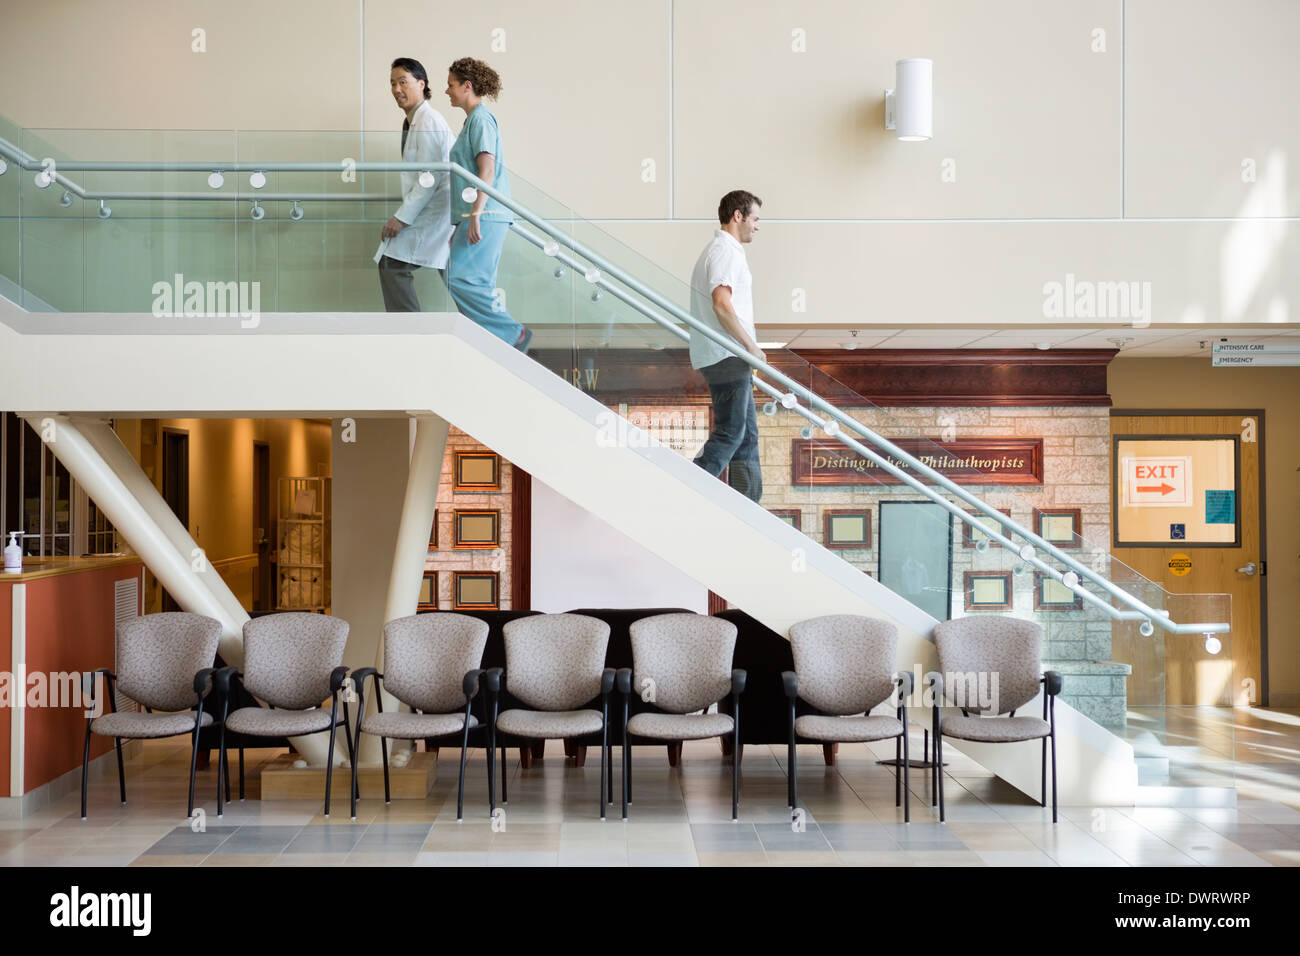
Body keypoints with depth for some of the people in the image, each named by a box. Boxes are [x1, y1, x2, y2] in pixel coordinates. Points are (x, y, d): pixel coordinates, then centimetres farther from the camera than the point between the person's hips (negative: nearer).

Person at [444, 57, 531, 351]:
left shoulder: (481, 119, -8)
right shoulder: (473, 120, 22)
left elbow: (487, 170, -18)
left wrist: (475, 214, -25)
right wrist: (461, 223, 27)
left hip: (485, 216, -10)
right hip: (477, 217, 10)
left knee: (460, 278, -14)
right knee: (478, 283, 6)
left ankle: (512, 334, -9)